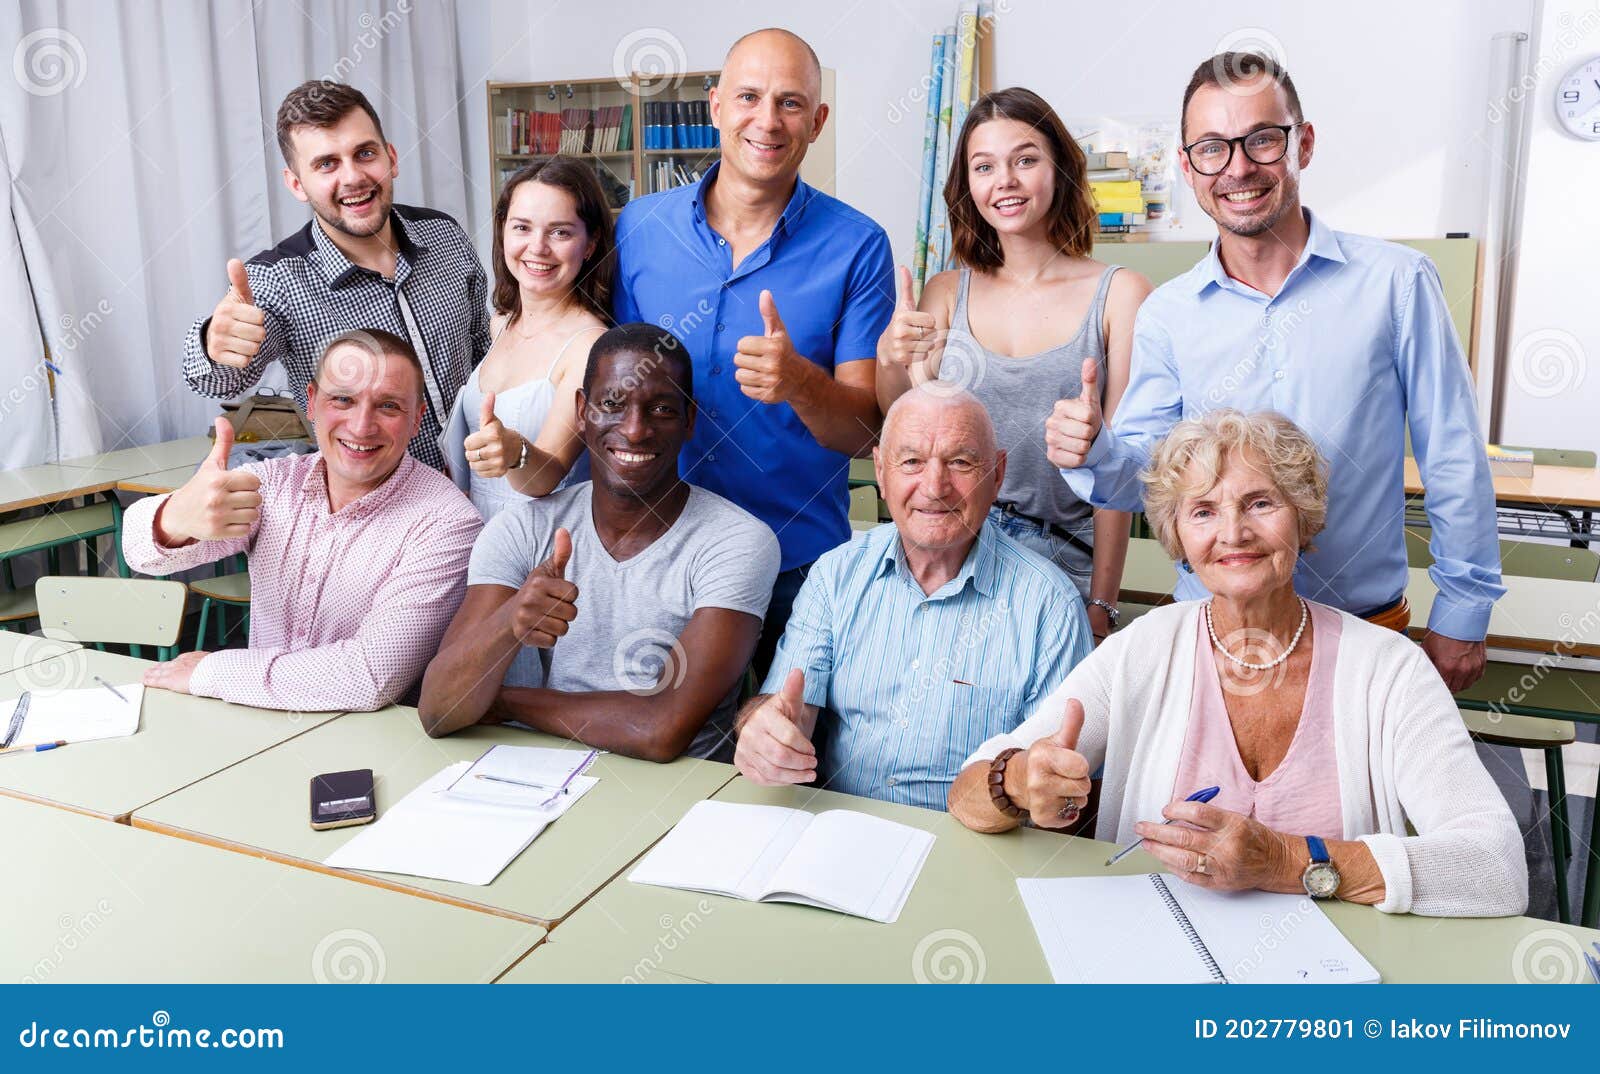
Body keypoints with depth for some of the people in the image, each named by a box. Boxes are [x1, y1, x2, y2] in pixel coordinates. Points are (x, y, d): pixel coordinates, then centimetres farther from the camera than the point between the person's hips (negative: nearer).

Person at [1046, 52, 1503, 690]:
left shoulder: (1396, 282, -6)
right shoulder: (1165, 314, -1)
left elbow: (1454, 461, -1)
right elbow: (1145, 469, 1)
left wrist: (1461, 615, 1)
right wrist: (1095, 455, -21)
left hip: (1365, 623, -1)